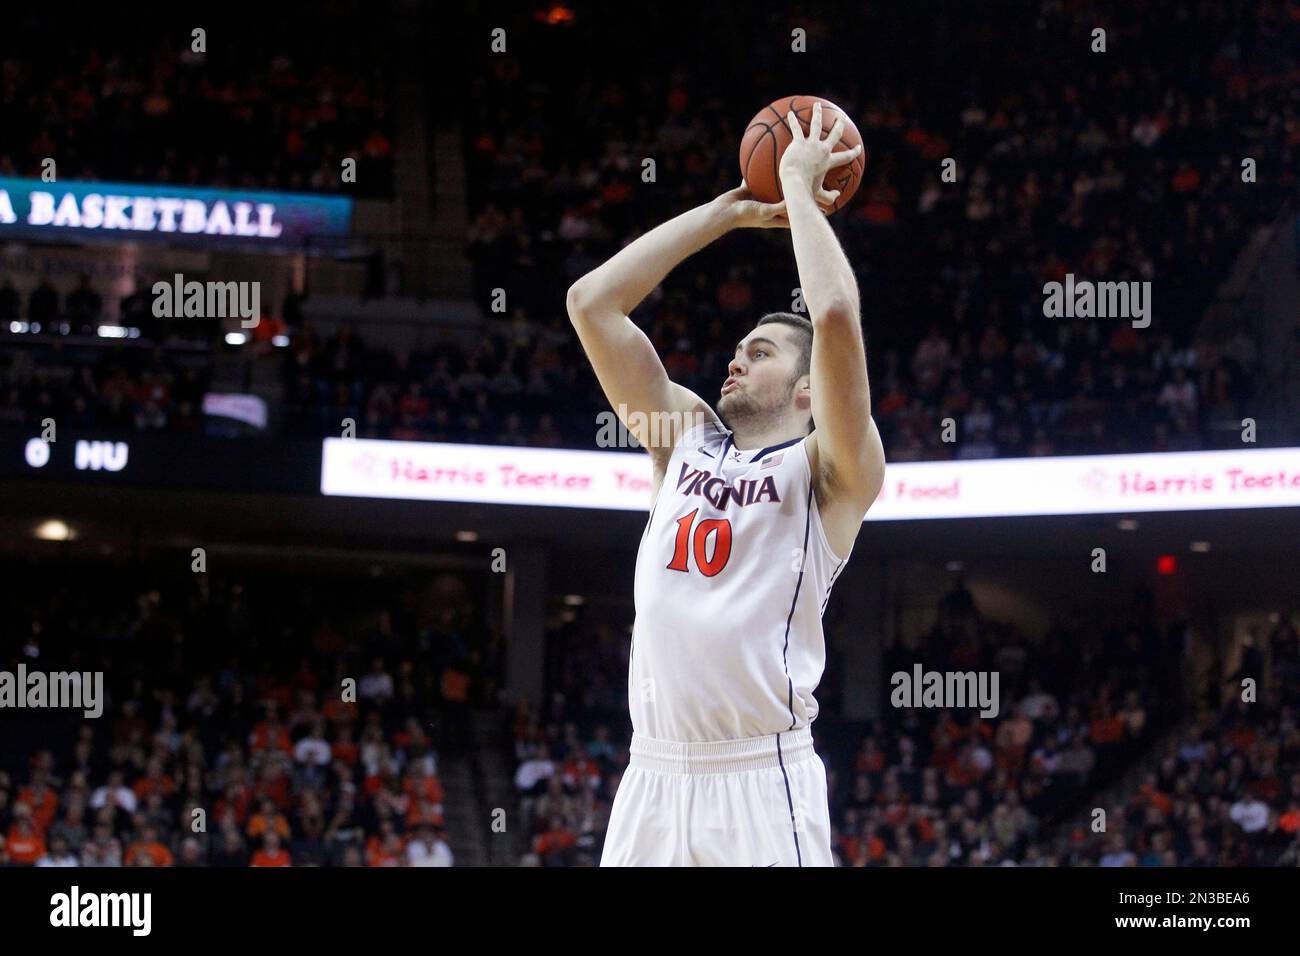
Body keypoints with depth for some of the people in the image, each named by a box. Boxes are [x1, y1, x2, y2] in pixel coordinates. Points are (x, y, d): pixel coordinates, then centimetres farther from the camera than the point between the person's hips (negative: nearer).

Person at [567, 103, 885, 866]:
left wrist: (799, 188, -2)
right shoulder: (686, 441, 18)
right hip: (653, 776, 5)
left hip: (763, 781, -5)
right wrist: (731, 210, 15)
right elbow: (592, 302, 14)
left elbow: (835, 316, -15)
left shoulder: (829, 472, 2)